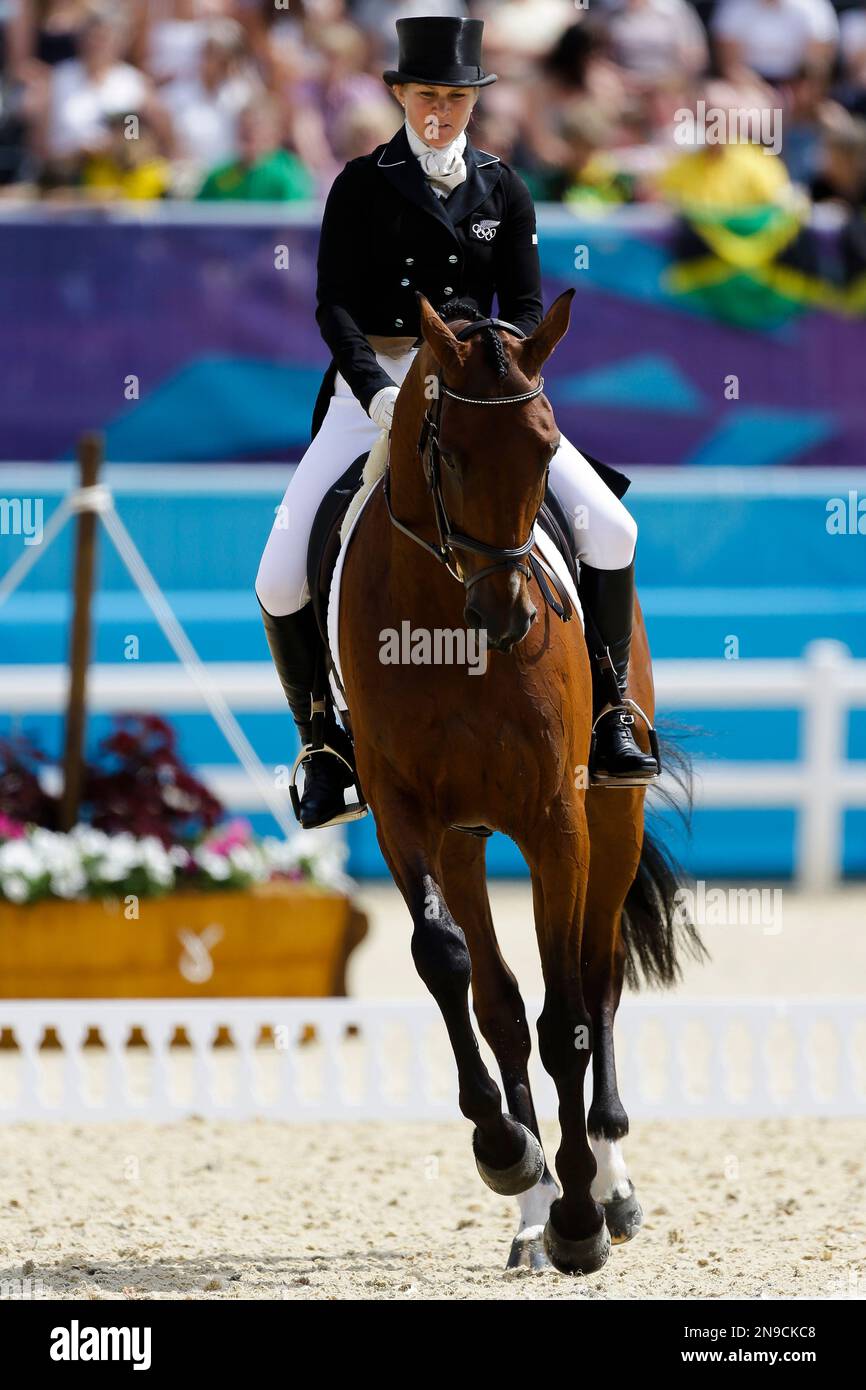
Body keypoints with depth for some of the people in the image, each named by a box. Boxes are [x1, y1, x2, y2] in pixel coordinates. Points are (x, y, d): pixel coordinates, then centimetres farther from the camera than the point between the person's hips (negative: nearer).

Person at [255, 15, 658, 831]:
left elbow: (527, 308, 2)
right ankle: (323, 747, 6)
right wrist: (382, 395, -24)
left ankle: (610, 724, -1)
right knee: (282, 580, -15)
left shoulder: (502, 192, 5)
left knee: (610, 530, -14)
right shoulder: (361, 188, -2)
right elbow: (334, 307, -8)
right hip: (372, 388, -2)